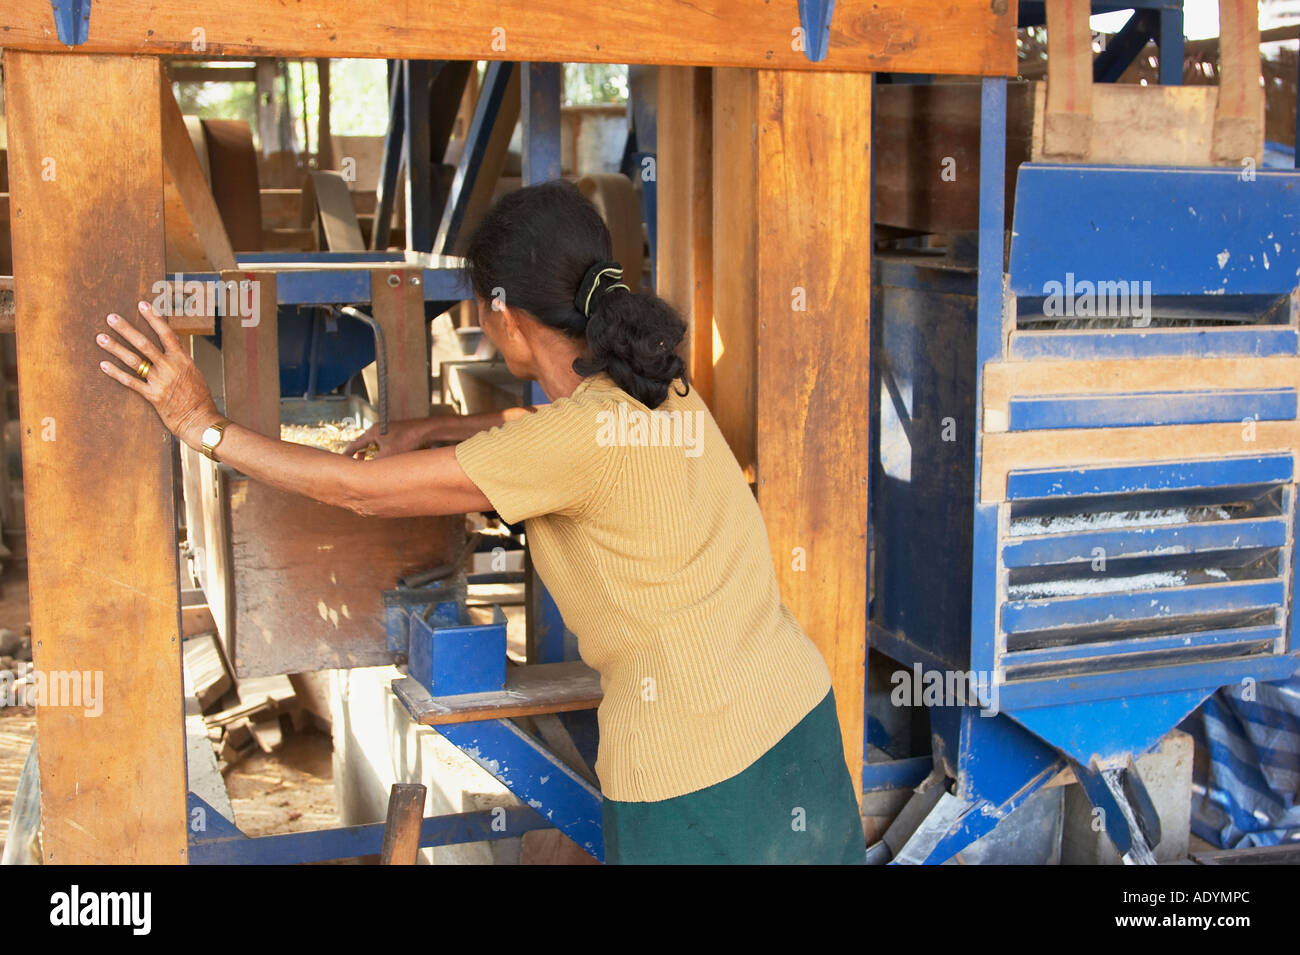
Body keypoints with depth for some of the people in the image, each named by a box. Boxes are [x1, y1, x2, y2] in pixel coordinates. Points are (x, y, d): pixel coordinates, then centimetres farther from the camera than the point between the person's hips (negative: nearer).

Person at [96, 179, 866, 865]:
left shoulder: (576, 442, -21)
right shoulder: (655, 388, 3)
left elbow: (362, 490, -15)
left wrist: (206, 427, -7)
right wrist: (432, 430, 21)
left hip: (700, 780, -7)